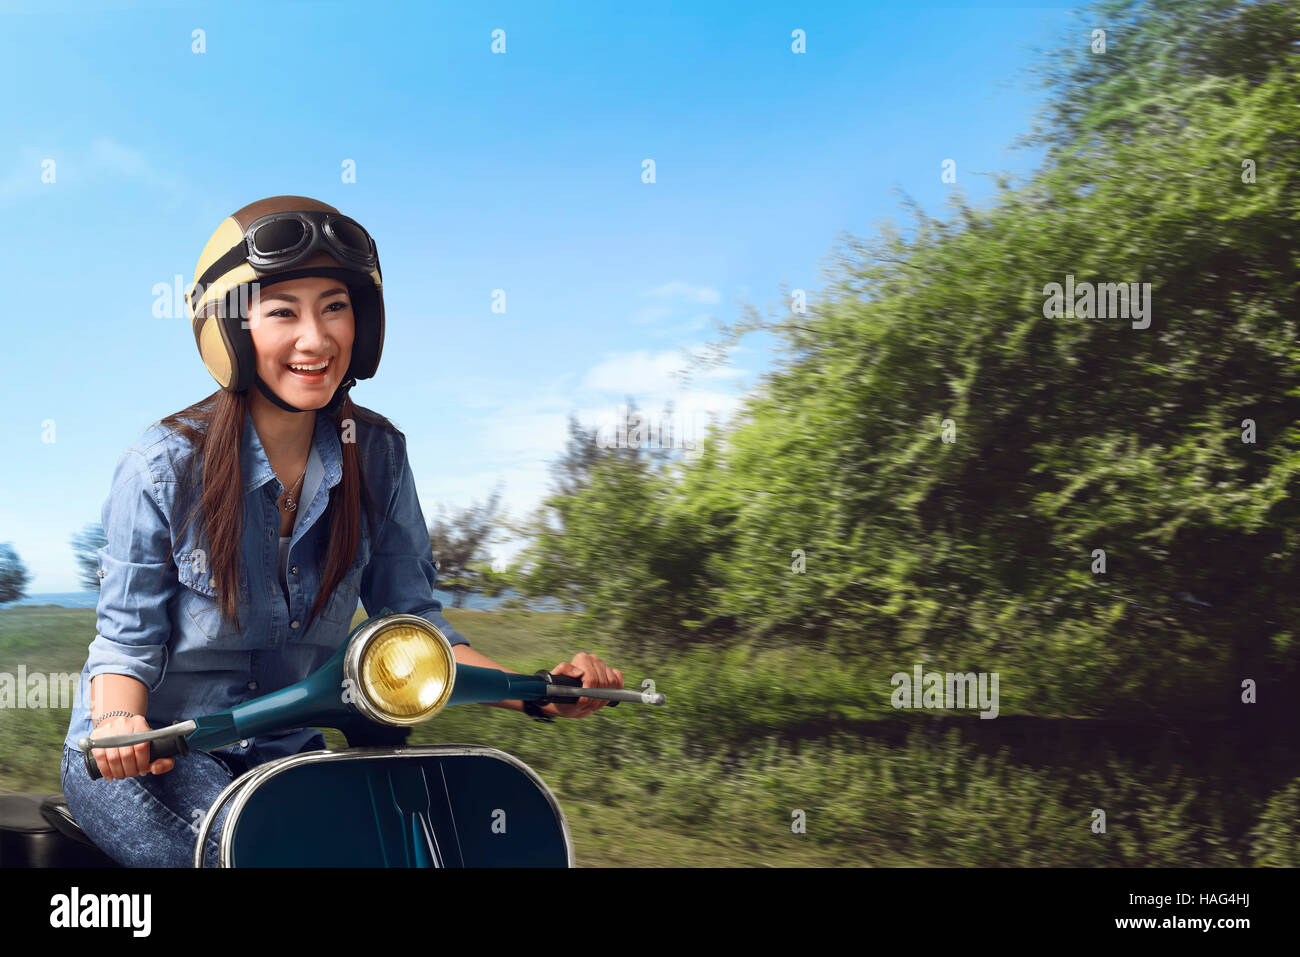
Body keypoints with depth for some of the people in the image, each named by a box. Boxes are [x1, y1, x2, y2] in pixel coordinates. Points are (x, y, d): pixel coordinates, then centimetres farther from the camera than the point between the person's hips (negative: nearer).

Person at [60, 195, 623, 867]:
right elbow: (128, 636, -10)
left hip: (286, 753, 4)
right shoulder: (163, 467, -14)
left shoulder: (376, 457, -3)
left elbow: (409, 613, 1)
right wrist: (119, 722, -33)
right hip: (147, 757, -4)